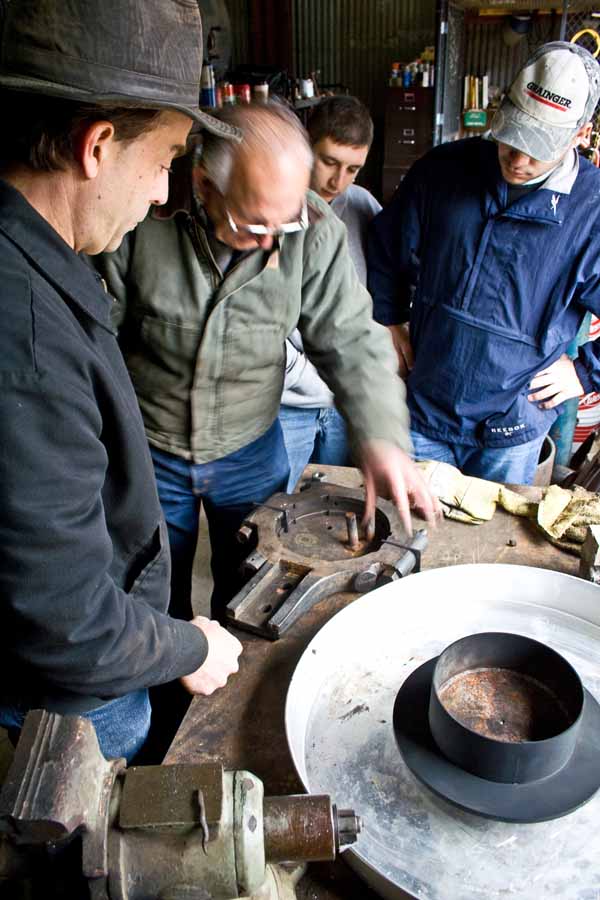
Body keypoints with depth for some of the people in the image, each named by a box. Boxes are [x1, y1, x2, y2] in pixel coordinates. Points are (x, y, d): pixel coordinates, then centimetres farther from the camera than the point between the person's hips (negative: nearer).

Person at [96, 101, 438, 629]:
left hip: (253, 452, 2)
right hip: (148, 453, -1)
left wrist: (382, 436, -29)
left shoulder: (315, 233, -17)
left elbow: (350, 339, -14)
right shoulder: (141, 217, -21)